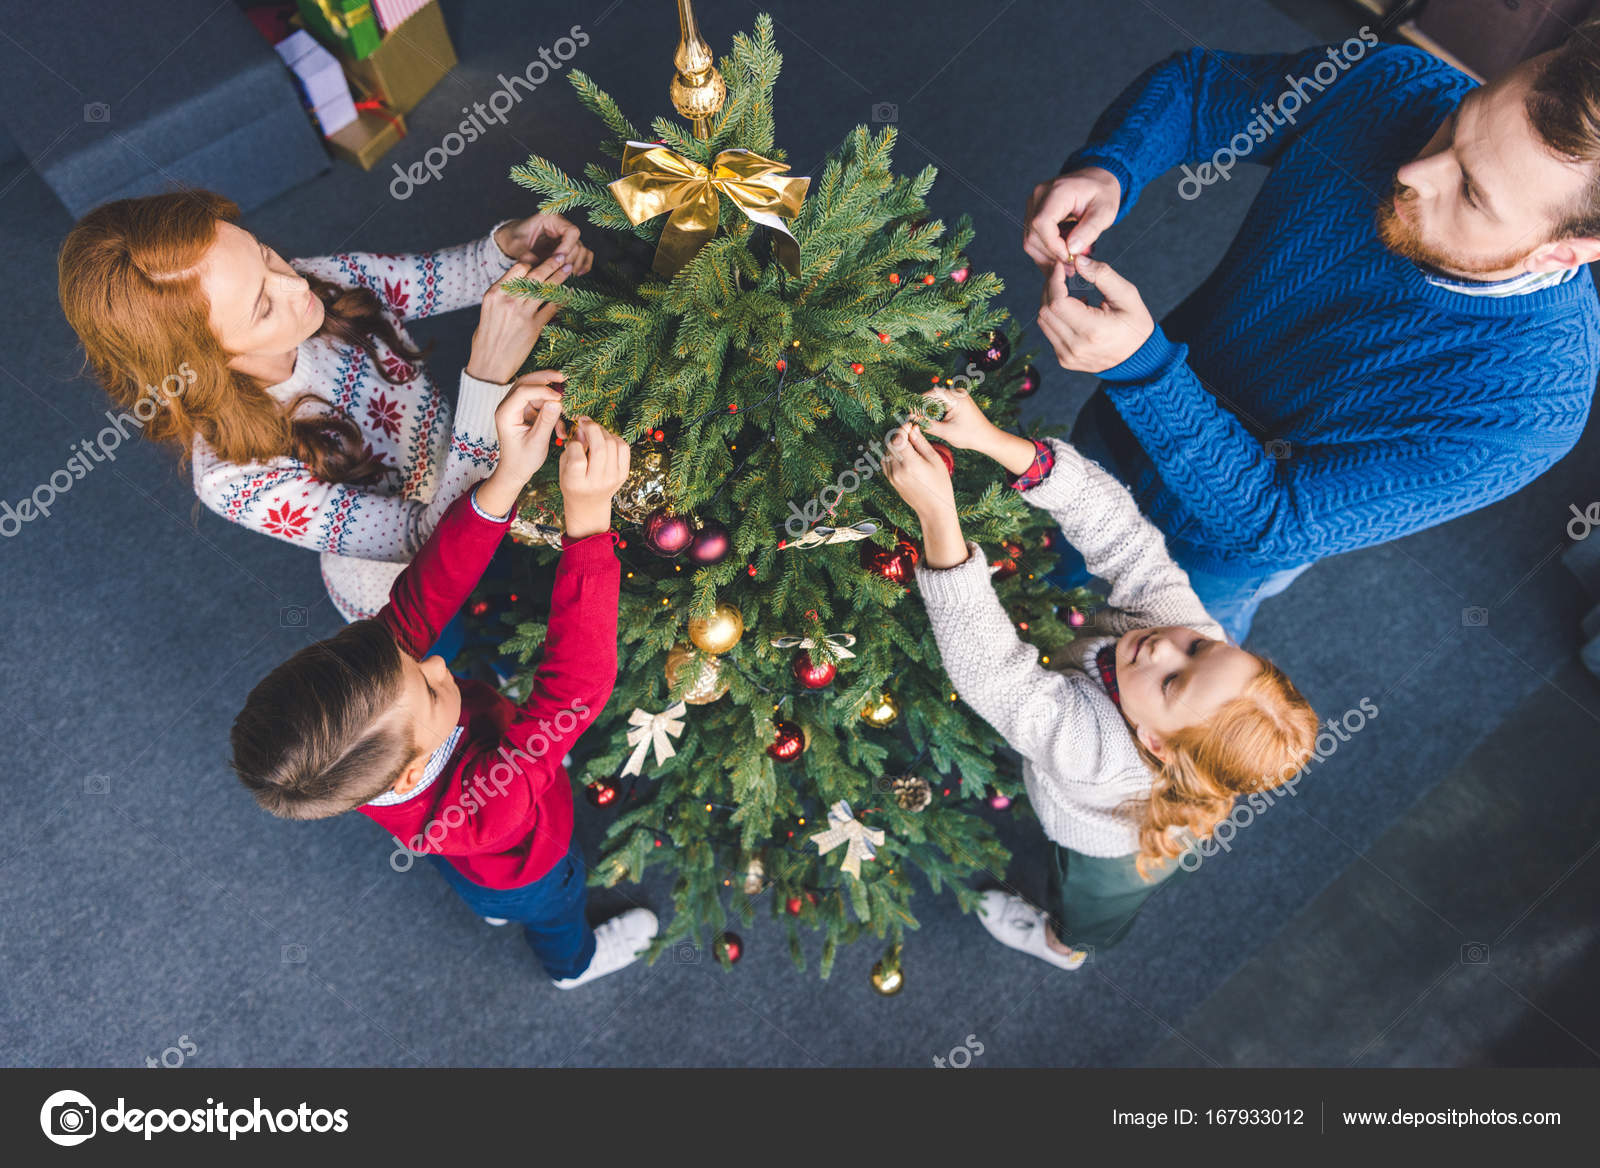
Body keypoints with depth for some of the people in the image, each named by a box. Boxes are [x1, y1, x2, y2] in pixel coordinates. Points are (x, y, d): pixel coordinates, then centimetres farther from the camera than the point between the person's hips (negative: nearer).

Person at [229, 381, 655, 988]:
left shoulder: (357, 690, -39)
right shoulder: (479, 808, -55)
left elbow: (425, 595, -41)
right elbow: (578, 686, -61)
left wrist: (506, 478, -56)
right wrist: (588, 518, -66)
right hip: (527, 876, -4)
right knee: (554, 913, 33)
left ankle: (494, 907, 75)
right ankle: (575, 961, 68)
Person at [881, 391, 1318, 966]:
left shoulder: (1091, 746, -55)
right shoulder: (1177, 610, -41)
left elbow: (988, 665, -57)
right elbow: (1118, 529, -40)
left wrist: (937, 512, -65)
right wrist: (993, 439, -50)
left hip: (1110, 859, -4)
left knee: (1086, 903, 34)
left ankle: (1064, 943, 69)